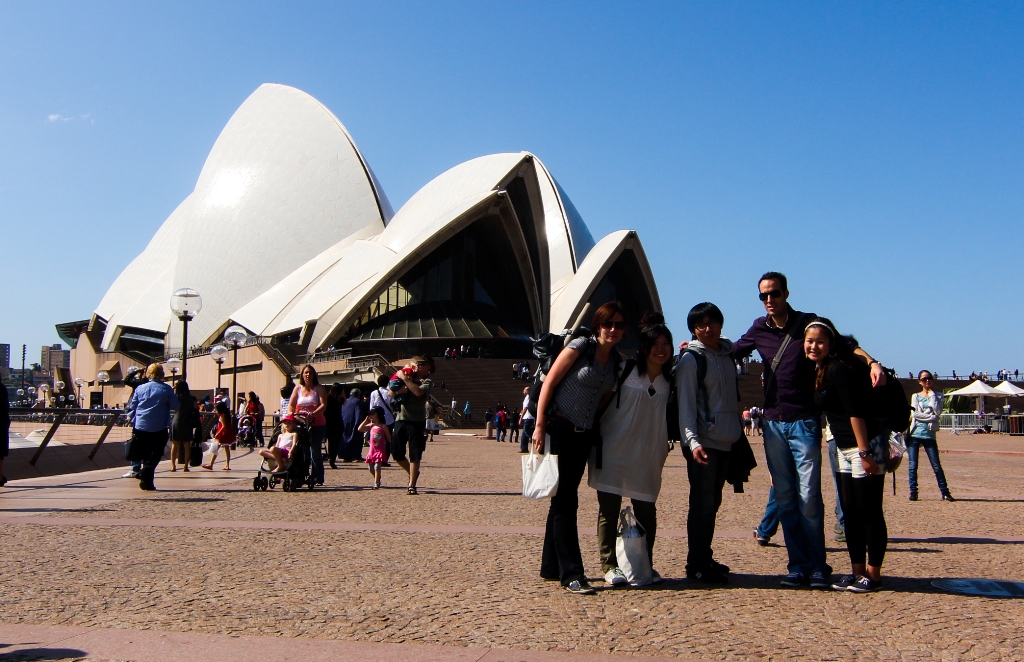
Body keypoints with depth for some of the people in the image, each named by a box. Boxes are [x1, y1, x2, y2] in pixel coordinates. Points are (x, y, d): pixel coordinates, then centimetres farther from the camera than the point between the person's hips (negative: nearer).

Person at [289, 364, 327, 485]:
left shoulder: (319, 389, 1)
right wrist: (291, 414, -16)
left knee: (315, 451, -1)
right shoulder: (298, 389, 11)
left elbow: (323, 405, -11)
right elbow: (291, 404, 6)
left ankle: (318, 479, 4)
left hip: (317, 424, -3)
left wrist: (313, 414, -27)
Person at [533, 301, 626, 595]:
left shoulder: (617, 361, 9)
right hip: (559, 429, -7)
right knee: (565, 501, -6)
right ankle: (571, 574, -3)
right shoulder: (581, 346, -9)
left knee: (564, 501, 13)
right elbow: (549, 383, -11)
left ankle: (551, 567, 24)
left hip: (584, 436, 7)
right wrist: (540, 425, -16)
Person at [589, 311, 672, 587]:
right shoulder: (625, 370, -4)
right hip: (613, 450, -3)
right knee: (609, 508, 1)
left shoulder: (670, 381, 8)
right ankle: (609, 566, 10)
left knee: (646, 510, 5)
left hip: (647, 457, 3)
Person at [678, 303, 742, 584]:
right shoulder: (691, 359, -7)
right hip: (703, 443, -6)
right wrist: (692, 441, -23)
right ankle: (696, 565, 2)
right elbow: (685, 404, -13)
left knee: (712, 503, 12)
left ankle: (705, 558, 21)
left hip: (726, 442, 6)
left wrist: (738, 429, 14)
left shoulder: (728, 352, 12)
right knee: (702, 504, -5)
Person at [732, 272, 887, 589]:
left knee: (808, 497, -5)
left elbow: (845, 346, -5)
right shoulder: (758, 329, 9)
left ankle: (817, 567, 4)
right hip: (772, 422, 4)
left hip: (804, 422, -3)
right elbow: (730, 352, 22)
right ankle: (798, 565, 12)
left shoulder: (807, 322, -1)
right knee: (785, 499, 5)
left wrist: (871, 362, -24)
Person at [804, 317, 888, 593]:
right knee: (850, 513, 12)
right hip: (846, 449, 10)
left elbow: (856, 412, -21)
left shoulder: (840, 368, -16)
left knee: (869, 513, -1)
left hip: (866, 446, -10)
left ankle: (873, 575, 8)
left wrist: (865, 453, -23)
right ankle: (857, 572, 20)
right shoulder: (822, 369, 11)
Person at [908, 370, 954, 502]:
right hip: (915, 434, 0)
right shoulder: (916, 396, 10)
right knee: (913, 465, -1)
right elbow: (914, 414, -5)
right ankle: (913, 492, 5)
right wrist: (930, 416, -10)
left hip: (929, 435, 0)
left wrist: (931, 395, -3)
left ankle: (944, 492, 5)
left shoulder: (937, 396, 10)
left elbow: (937, 412, -8)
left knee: (936, 466, -2)